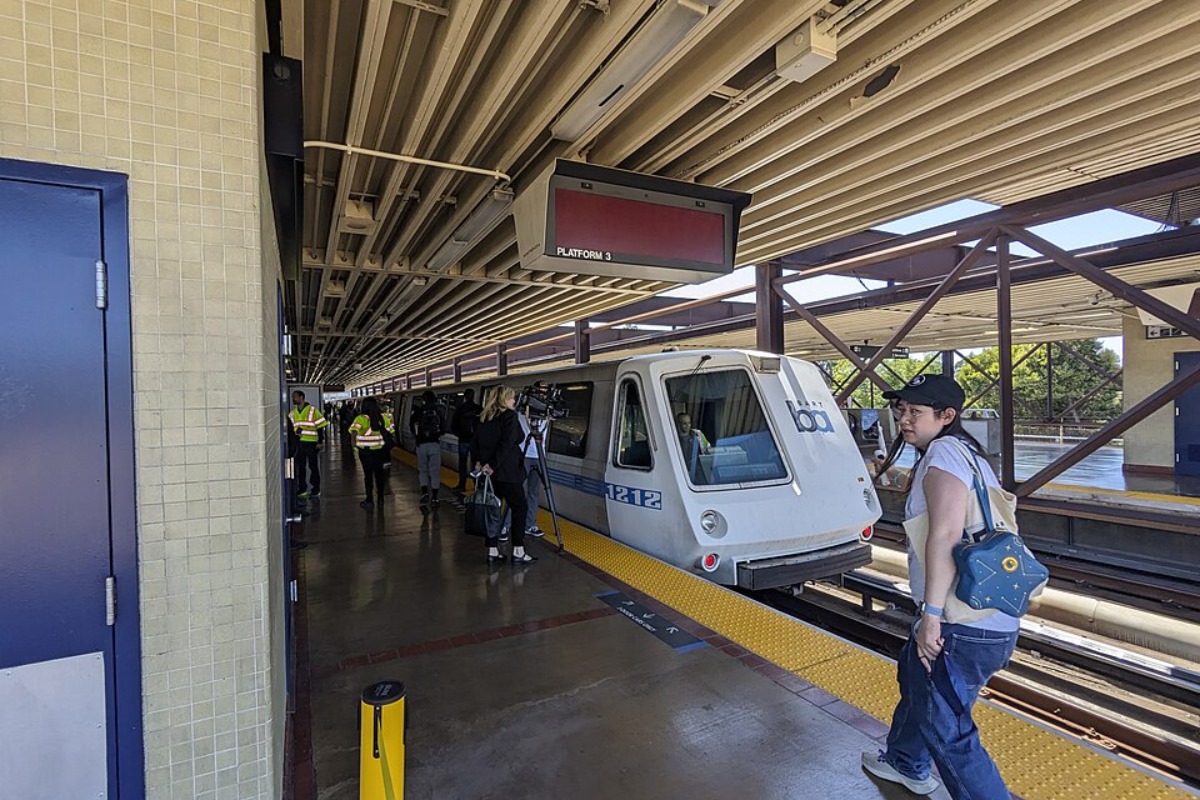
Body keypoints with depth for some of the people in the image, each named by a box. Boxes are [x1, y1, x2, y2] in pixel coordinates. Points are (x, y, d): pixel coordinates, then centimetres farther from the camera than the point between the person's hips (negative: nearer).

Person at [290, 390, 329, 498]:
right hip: (298, 443, 5)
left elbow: (320, 426, -7)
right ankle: (302, 489, 20)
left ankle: (316, 490, 12)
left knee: (313, 466, 3)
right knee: (300, 467, 10)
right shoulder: (293, 412, 9)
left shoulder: (312, 411, -7)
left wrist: (319, 442, -9)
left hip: (311, 443, -5)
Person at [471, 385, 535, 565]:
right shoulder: (510, 416, -9)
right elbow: (507, 444, -19)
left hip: (490, 471, 7)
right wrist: (493, 465, -16)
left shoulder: (484, 418, 13)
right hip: (507, 472, -7)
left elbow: (475, 443, 9)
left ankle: (492, 552, 14)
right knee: (519, 509, 3)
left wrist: (479, 461, 1)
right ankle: (518, 552, 4)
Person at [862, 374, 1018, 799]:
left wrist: (931, 615, -27)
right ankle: (906, 764, 52)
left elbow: (945, 534, -29)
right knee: (913, 674, 30)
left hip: (963, 628, -11)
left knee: (946, 731, 1)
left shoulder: (944, 450, -17)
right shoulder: (969, 454, 13)